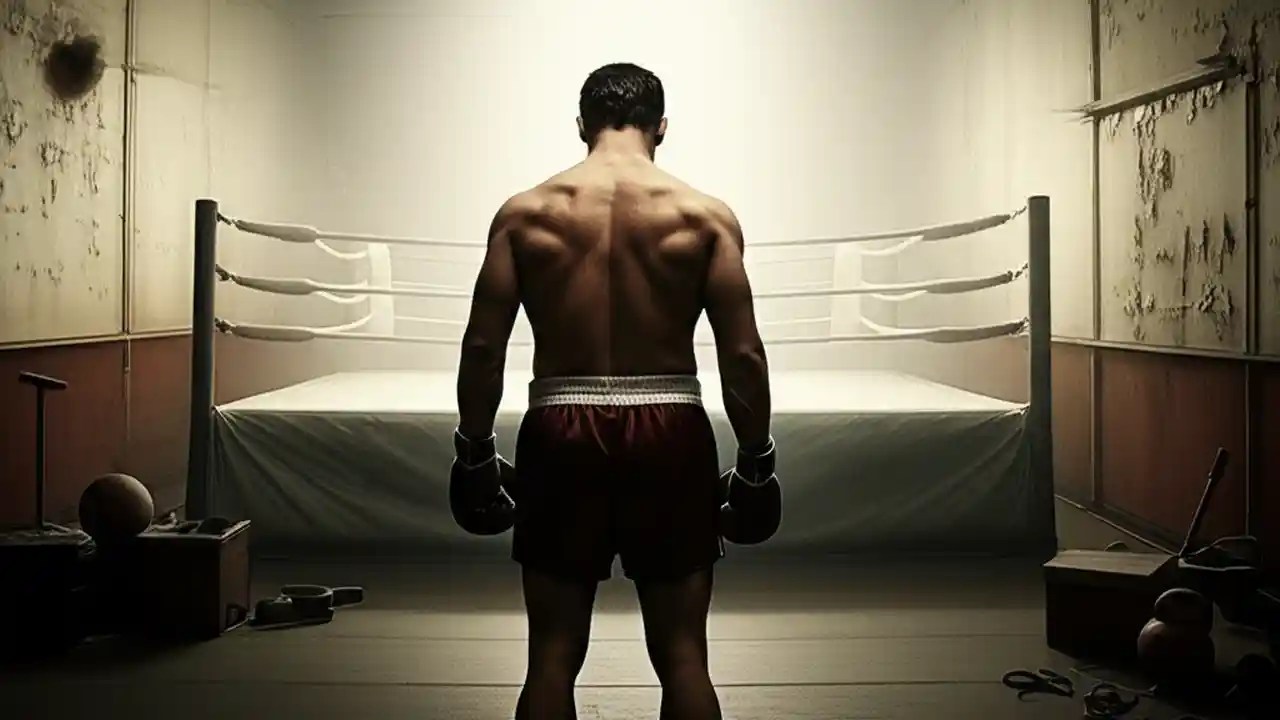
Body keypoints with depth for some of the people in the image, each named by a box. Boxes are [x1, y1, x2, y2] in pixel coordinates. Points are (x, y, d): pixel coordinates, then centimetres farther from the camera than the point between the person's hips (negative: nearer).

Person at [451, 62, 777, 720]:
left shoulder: (524, 213, 0)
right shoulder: (706, 215, -2)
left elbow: (482, 348, -1)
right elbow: (743, 356, -4)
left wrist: (474, 455, 9)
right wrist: (756, 464, 6)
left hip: (561, 432, 1)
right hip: (669, 434, 0)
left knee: (554, 656, 10)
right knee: (681, 655, 9)